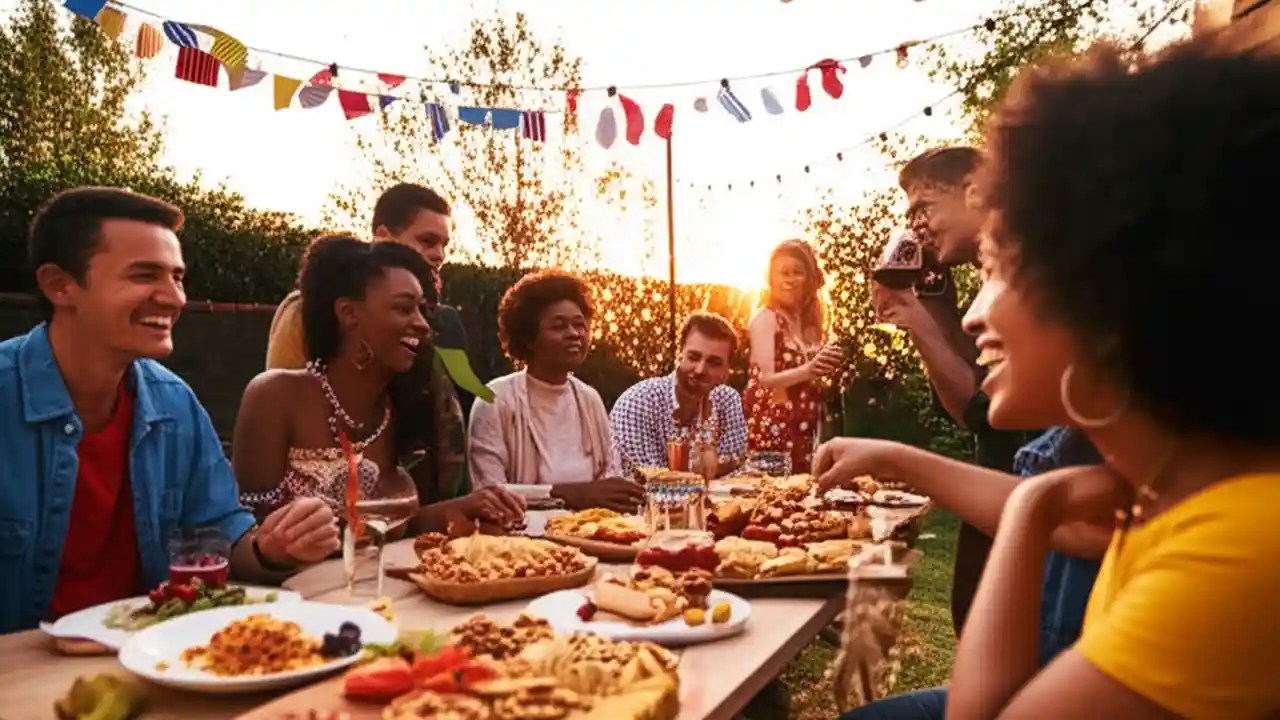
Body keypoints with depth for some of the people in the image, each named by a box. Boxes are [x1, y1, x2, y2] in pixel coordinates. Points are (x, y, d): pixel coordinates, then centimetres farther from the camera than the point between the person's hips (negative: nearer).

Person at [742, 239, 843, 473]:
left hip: (804, 428, 6)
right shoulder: (765, 318, -10)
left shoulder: (809, 319, 9)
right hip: (772, 429, -6)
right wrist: (808, 370, -32)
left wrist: (826, 366, 1)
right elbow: (766, 379, -20)